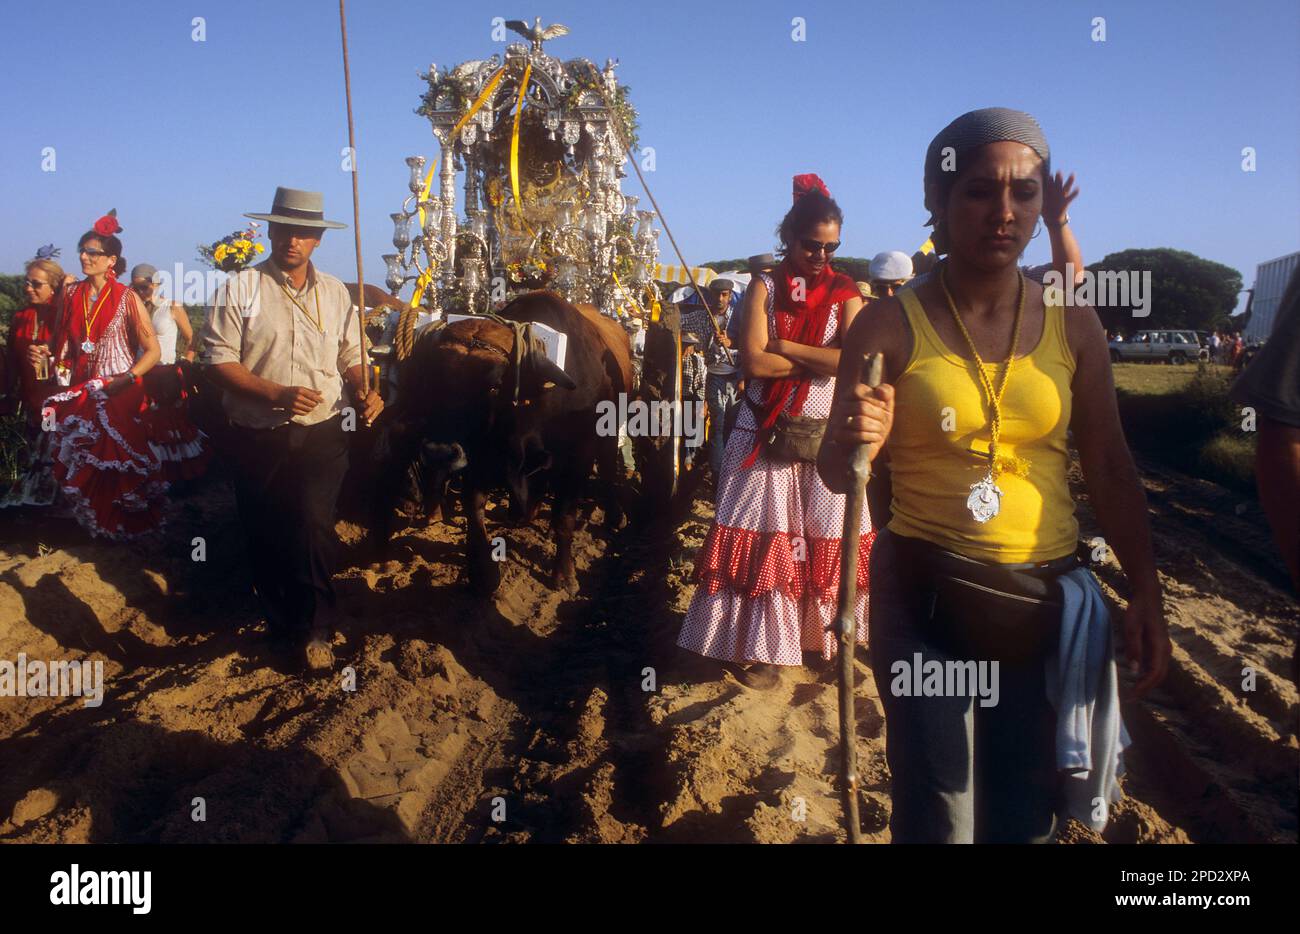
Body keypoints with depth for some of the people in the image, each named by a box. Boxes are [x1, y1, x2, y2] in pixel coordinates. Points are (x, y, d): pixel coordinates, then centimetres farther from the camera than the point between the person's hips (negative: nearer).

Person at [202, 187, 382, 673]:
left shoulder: (335, 292, 9)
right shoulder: (240, 288, -2)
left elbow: (351, 356, 15)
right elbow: (219, 360, -7)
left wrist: (364, 392, -6)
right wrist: (277, 394, -20)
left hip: (322, 436, 1)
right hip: (258, 438, -1)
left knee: (313, 529, -11)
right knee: (266, 537, 10)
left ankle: (314, 629, 8)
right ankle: (282, 625, 32)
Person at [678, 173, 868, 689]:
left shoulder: (847, 293, 3)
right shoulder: (765, 287, 1)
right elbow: (753, 361, -12)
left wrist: (784, 347, -12)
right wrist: (822, 360, -10)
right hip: (765, 436, -1)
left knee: (826, 542, 8)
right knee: (764, 541, 2)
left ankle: (825, 638, 23)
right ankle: (764, 648, 12)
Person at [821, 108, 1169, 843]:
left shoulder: (1074, 326, 1)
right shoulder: (891, 327, -7)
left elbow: (1111, 471, 7)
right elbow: (837, 475, -4)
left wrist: (1147, 593, 3)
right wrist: (853, 445, -26)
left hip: (1049, 599, 3)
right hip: (925, 595, -3)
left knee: (1027, 812, 16)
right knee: (938, 817, 5)